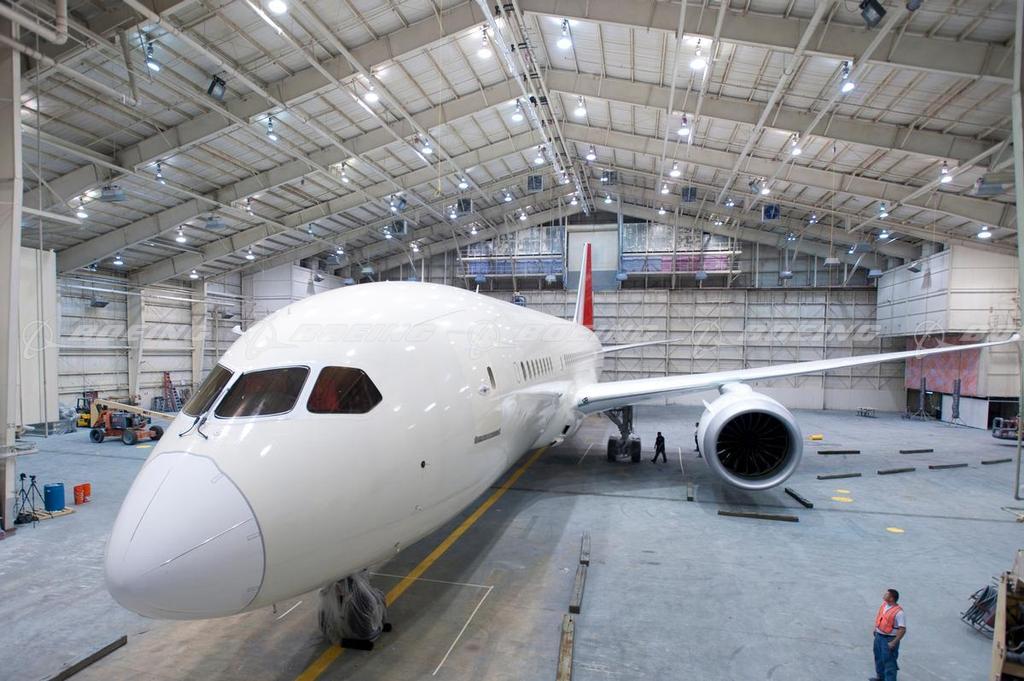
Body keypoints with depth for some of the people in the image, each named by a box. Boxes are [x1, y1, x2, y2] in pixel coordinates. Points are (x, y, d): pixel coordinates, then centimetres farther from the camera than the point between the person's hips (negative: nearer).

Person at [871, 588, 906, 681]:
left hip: (889, 639, -9)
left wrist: (894, 643, -25)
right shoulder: (884, 604, -2)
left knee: (889, 661, 1)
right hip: (879, 636, 9)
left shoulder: (898, 612, -26)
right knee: (879, 657, 24)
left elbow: (902, 630, -25)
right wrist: (876, 629, 18)